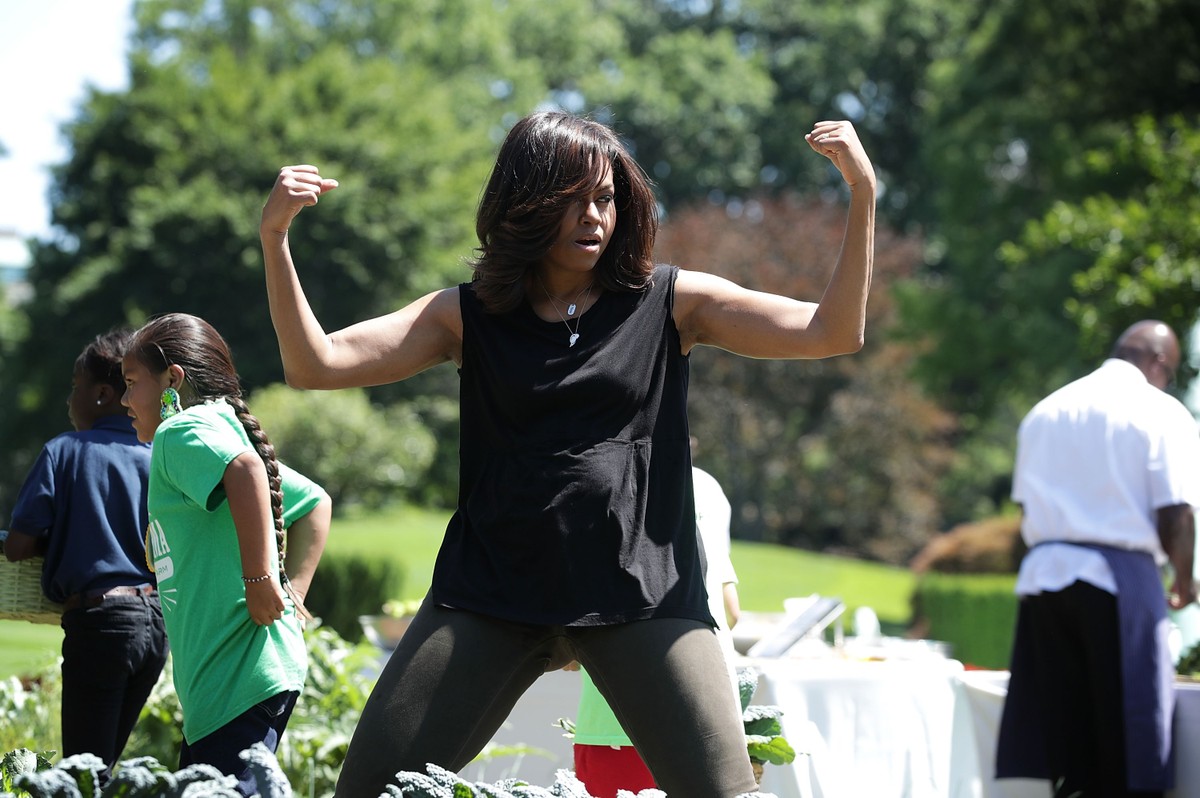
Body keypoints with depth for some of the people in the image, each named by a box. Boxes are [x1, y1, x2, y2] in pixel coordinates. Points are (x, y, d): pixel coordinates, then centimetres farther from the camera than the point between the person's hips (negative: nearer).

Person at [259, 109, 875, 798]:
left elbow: (834, 334, 0)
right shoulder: (469, 316, 9)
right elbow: (314, 365, 1)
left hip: (642, 590, -1)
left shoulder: (669, 303, 6)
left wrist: (863, 196, -10)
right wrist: (274, 240, -11)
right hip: (492, 589, 1)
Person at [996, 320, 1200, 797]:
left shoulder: (1045, 412, 16)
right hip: (1121, 579, -5)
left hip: (1043, 575, 5)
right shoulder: (1159, 413, -2)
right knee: (1128, 742, 0)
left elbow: (1026, 512, 14)